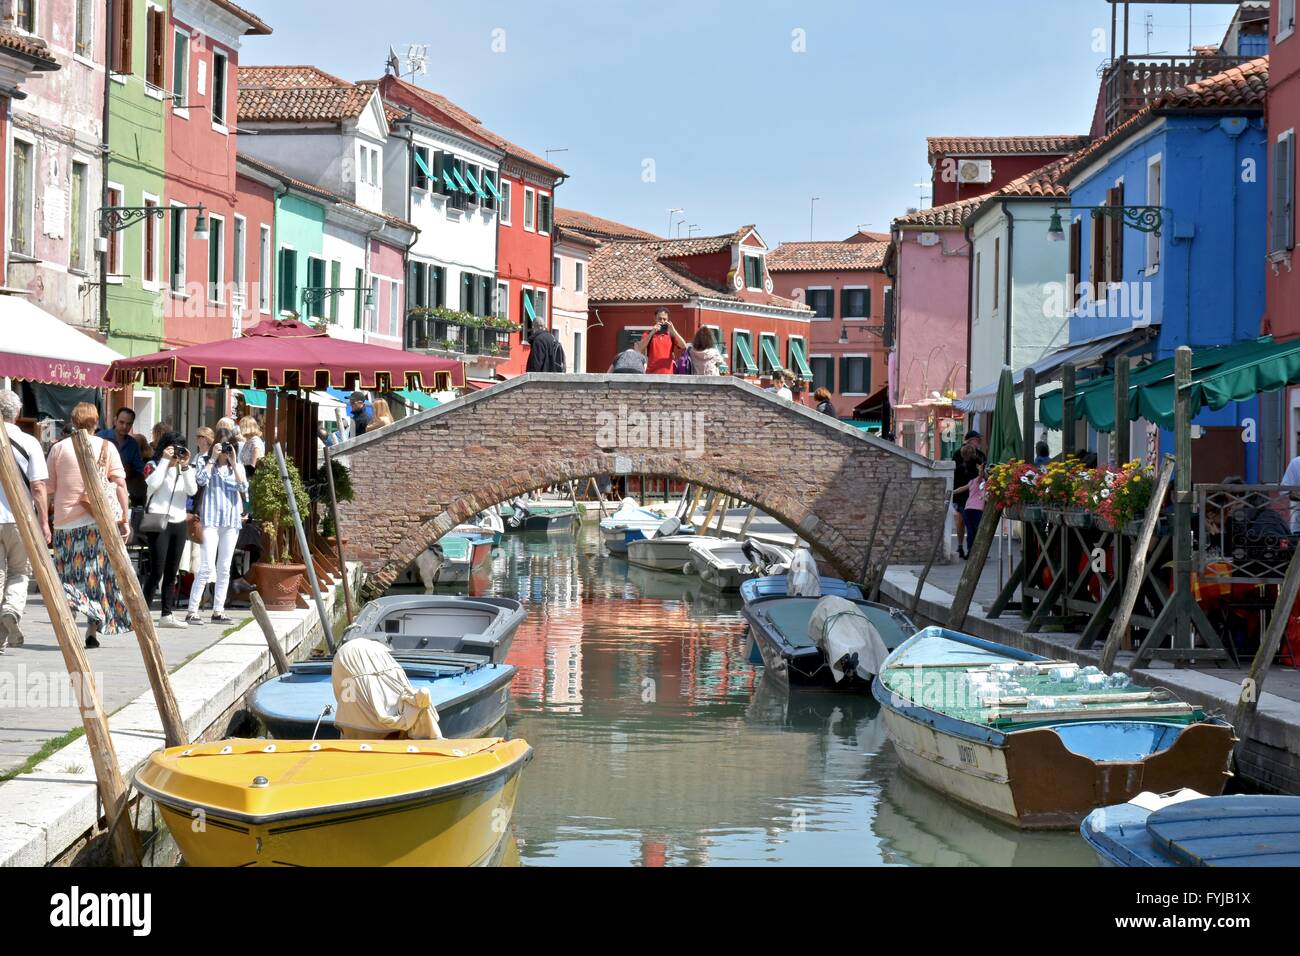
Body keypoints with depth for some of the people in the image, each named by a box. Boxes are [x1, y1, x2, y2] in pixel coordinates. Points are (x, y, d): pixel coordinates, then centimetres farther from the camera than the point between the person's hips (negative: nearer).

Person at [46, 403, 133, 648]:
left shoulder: (59, 448, 6)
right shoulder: (106, 447, 3)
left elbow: (50, 490, 6)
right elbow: (120, 483, -2)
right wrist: (125, 518, 1)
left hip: (66, 520, 1)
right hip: (101, 522, -1)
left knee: (70, 577, 7)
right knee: (98, 574, 8)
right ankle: (93, 630, 5)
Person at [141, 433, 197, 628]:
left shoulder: (185, 469, 13)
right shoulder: (155, 465, -1)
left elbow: (192, 490, -3)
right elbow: (152, 484, -20)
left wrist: (185, 466, -10)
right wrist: (165, 461, -15)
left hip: (179, 523, 6)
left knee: (172, 572, 7)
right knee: (157, 571, -11)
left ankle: (167, 614, 10)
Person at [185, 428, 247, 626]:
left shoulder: (237, 467, 11)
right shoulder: (209, 465, 4)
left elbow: (243, 487, -5)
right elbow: (201, 480, -16)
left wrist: (233, 463, -10)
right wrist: (213, 458, -12)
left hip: (231, 521, 4)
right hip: (211, 520, -4)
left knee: (224, 569, 7)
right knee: (207, 567, -12)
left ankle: (218, 611, 12)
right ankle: (192, 611, -10)